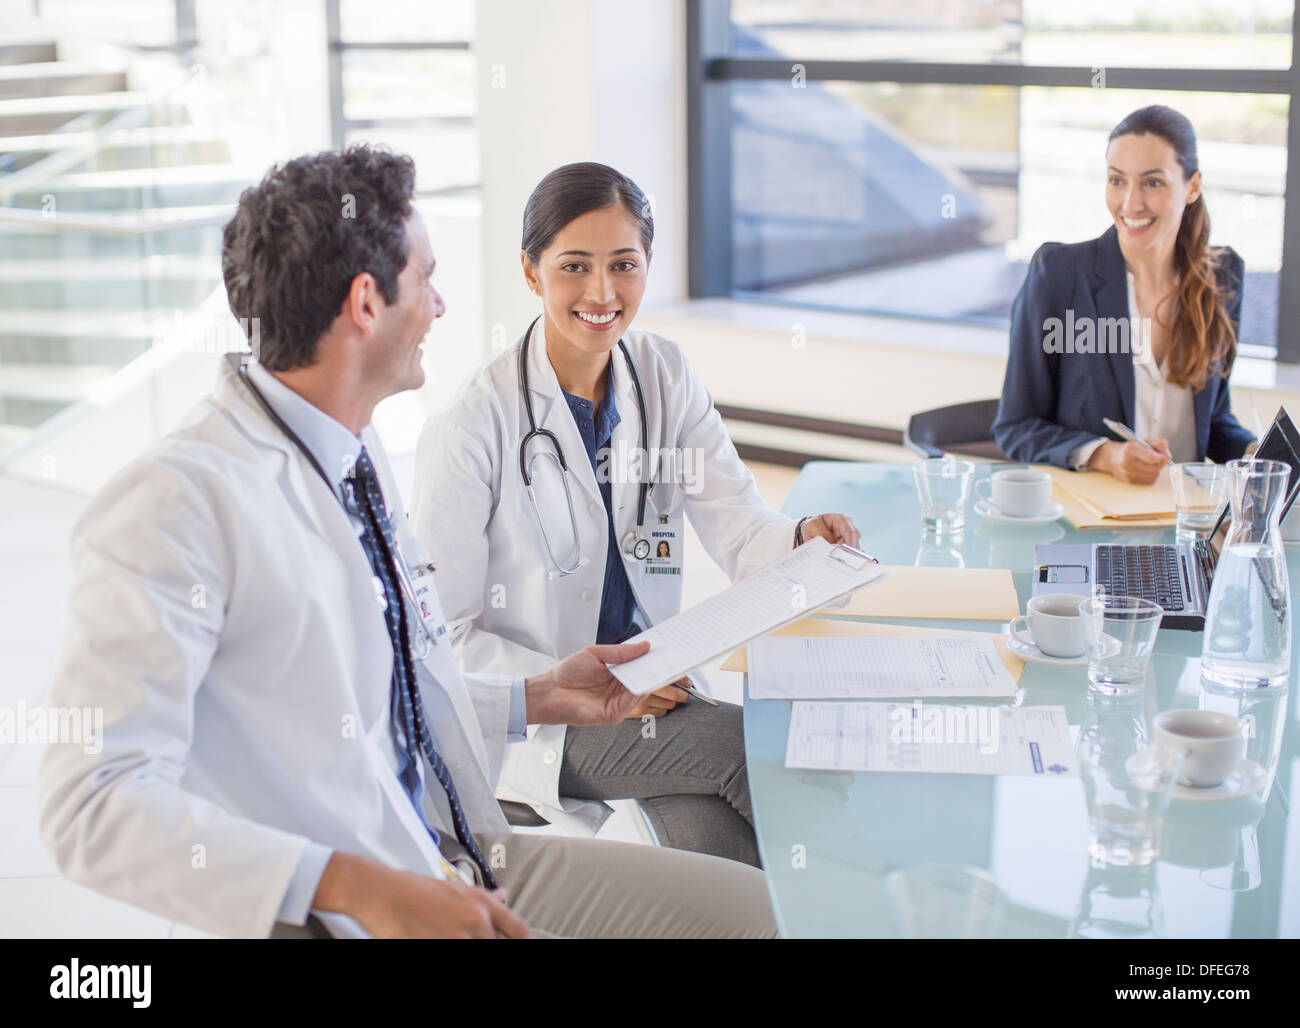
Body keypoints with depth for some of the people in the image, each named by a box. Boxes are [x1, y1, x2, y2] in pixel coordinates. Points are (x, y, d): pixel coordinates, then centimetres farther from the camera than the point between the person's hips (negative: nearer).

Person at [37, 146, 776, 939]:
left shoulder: (360, 458, 9)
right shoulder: (177, 503, -18)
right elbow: (93, 804, -24)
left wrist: (538, 699, 14)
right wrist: (358, 887, -30)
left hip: (467, 864, 9)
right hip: (331, 917, -8)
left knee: (754, 902, 2)